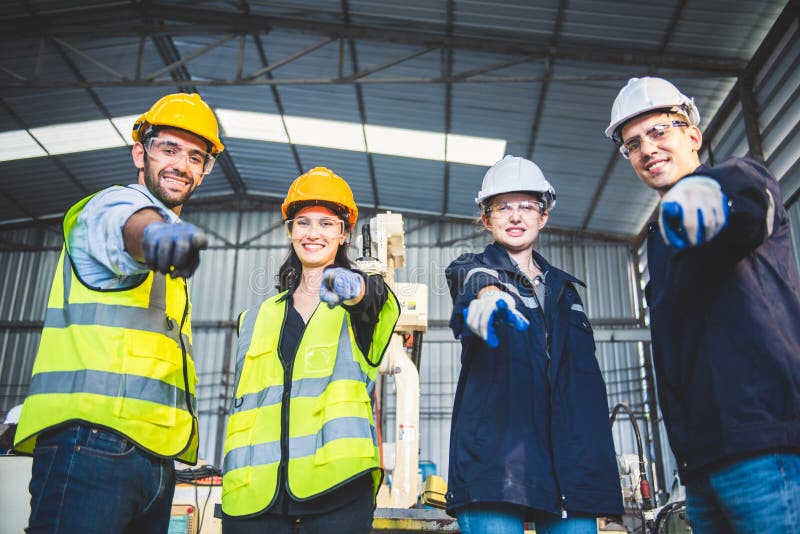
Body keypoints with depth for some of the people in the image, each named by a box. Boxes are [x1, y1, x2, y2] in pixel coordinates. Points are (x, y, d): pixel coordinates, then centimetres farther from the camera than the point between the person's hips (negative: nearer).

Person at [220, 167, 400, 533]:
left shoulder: (361, 307, 7)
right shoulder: (258, 318, 20)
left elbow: (374, 299, -19)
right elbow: (240, 403, 20)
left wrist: (354, 287, -42)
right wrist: (231, 480, 14)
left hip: (336, 486, -3)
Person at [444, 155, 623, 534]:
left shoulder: (564, 288, 22)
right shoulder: (471, 269, 10)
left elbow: (587, 382, 19)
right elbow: (476, 283, -18)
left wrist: (596, 463, 10)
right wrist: (489, 295, -42)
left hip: (570, 465, 4)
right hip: (494, 455, -4)